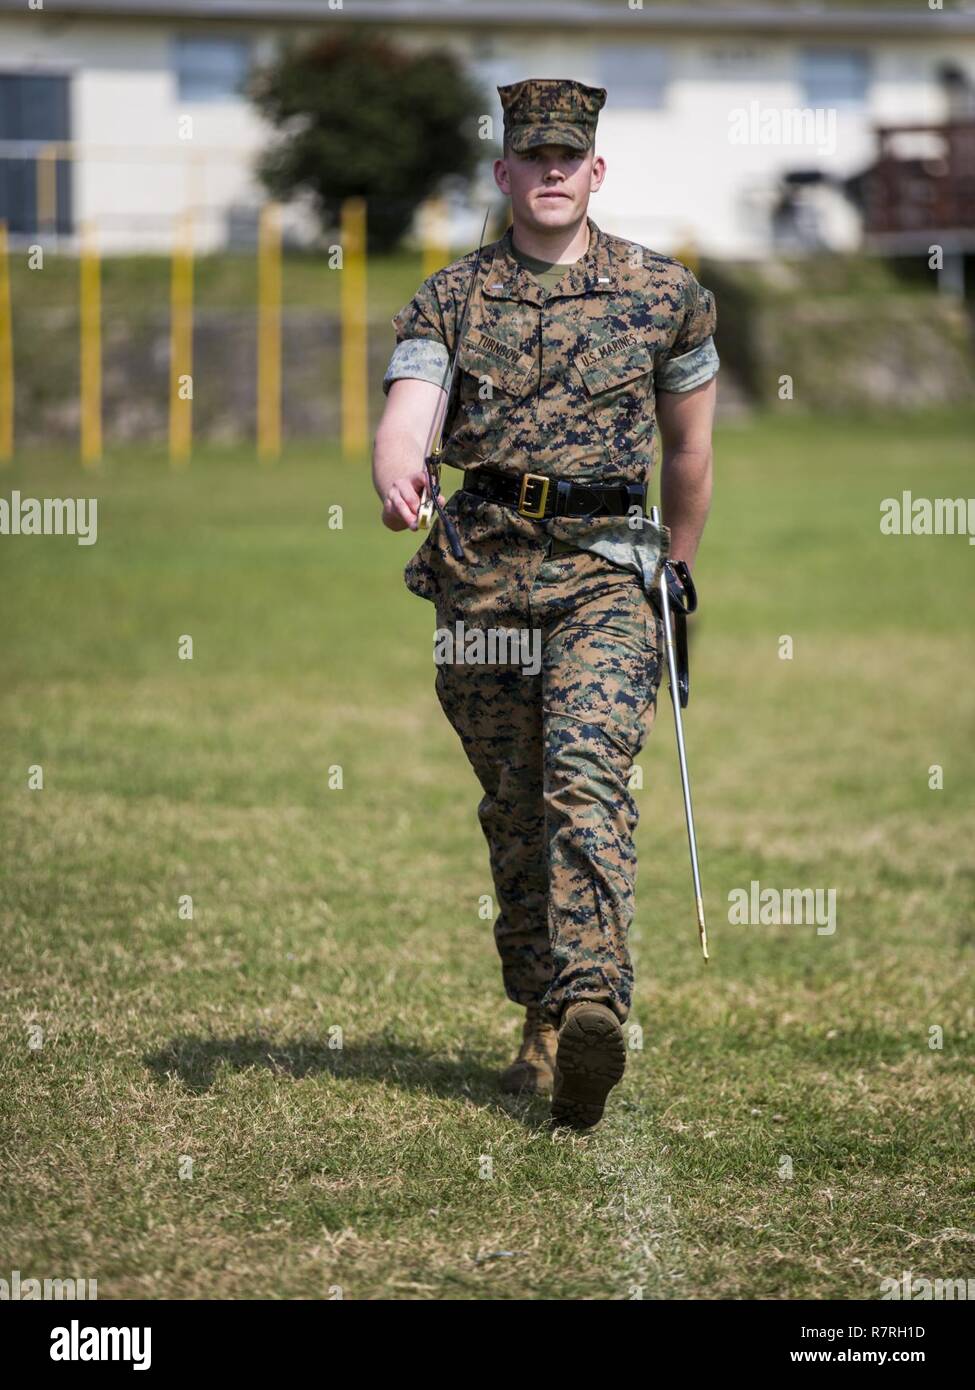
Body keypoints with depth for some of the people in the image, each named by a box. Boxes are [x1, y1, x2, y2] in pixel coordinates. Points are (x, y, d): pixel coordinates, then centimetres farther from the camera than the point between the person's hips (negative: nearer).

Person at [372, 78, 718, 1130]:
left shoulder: (666, 293, 7)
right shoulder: (448, 300, 7)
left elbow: (688, 448, 19)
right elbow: (406, 418, -9)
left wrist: (678, 581, 24)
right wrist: (397, 481, -33)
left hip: (606, 574, -2)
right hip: (482, 573, 2)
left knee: (586, 776, -22)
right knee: (512, 806, 8)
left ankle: (593, 1003, -35)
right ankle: (542, 1018, 22)